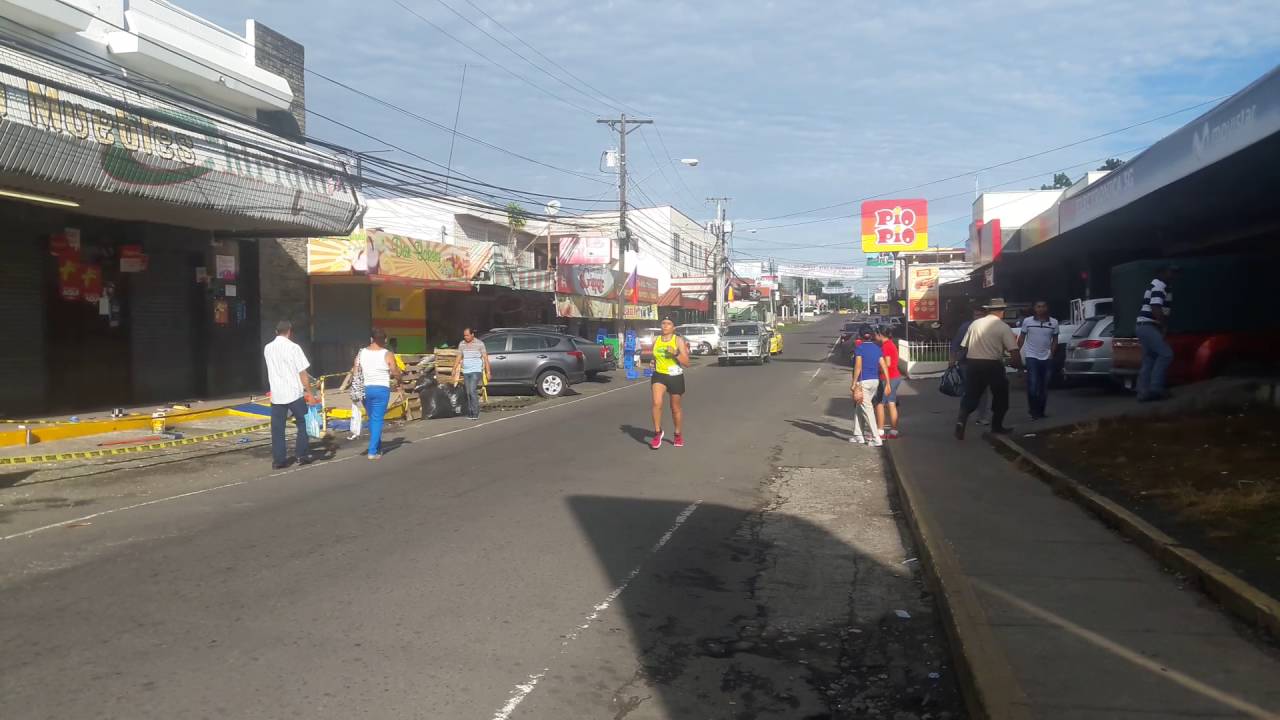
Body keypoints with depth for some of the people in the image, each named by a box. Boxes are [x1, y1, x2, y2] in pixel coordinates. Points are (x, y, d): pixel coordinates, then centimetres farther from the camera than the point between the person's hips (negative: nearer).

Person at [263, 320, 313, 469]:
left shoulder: (267, 349, 6)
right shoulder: (293, 347, -9)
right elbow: (302, 373, -9)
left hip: (276, 394, 4)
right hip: (294, 393, -4)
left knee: (277, 429, 6)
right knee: (303, 423, 13)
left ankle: (278, 460, 6)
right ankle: (303, 455, 14)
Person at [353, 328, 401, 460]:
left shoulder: (361, 353, 1)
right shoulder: (387, 355, -8)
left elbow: (354, 371, 0)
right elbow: (396, 374, -4)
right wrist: (388, 373, 17)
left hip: (365, 389, 4)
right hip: (381, 389, -4)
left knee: (372, 418, 19)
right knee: (377, 419, 0)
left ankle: (377, 447, 30)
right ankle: (373, 451, -4)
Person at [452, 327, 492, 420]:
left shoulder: (479, 344, -4)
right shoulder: (461, 344, 9)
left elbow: (485, 358, -4)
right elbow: (459, 358, 17)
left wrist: (488, 371, -8)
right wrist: (455, 369, 13)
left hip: (476, 371, -5)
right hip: (466, 372, 5)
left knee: (472, 391, -17)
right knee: (468, 393, 6)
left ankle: (476, 413, -14)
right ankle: (470, 413, 12)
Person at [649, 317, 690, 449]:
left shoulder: (679, 341, -7)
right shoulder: (655, 341, 4)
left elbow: (686, 363, -12)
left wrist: (675, 353, -25)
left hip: (675, 377, -2)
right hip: (659, 375, 2)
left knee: (676, 408, 11)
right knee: (657, 403, -21)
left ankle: (678, 434, 32)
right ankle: (657, 432, -6)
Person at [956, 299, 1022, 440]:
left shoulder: (975, 323, 8)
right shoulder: (1004, 327, -3)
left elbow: (964, 346, 8)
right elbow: (1014, 350, -9)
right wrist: (1018, 364, 8)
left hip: (972, 363, 3)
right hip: (992, 364, -3)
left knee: (970, 395, 9)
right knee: (1000, 395, 17)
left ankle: (961, 421, -14)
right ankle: (997, 426, 24)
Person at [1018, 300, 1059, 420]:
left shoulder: (1054, 322, 3)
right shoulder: (1027, 321, -1)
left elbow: (1055, 340, 10)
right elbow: (1022, 338, 5)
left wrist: (1052, 353, -1)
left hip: (1047, 358, 3)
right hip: (1031, 357, -3)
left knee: (1044, 387, 9)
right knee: (1032, 385, -10)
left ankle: (1041, 411, 19)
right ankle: (1034, 412, -1)